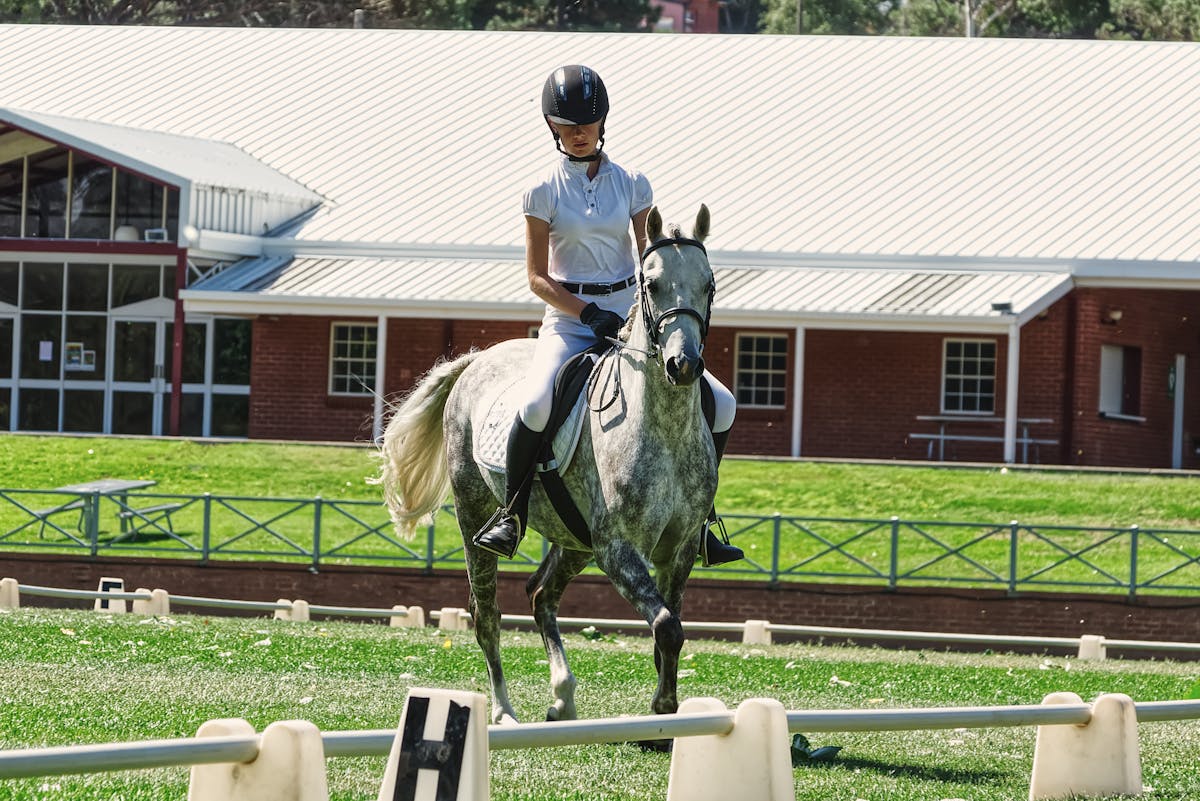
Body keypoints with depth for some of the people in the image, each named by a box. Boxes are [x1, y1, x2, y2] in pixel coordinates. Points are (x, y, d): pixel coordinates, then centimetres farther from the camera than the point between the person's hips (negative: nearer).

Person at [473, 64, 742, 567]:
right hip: (568, 322, -3)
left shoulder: (632, 185, 7)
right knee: (537, 406, -34)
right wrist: (590, 313, -18)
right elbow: (537, 278, -3)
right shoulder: (544, 192, 0)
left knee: (720, 405, -10)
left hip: (629, 315, 3)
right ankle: (512, 516, -15)